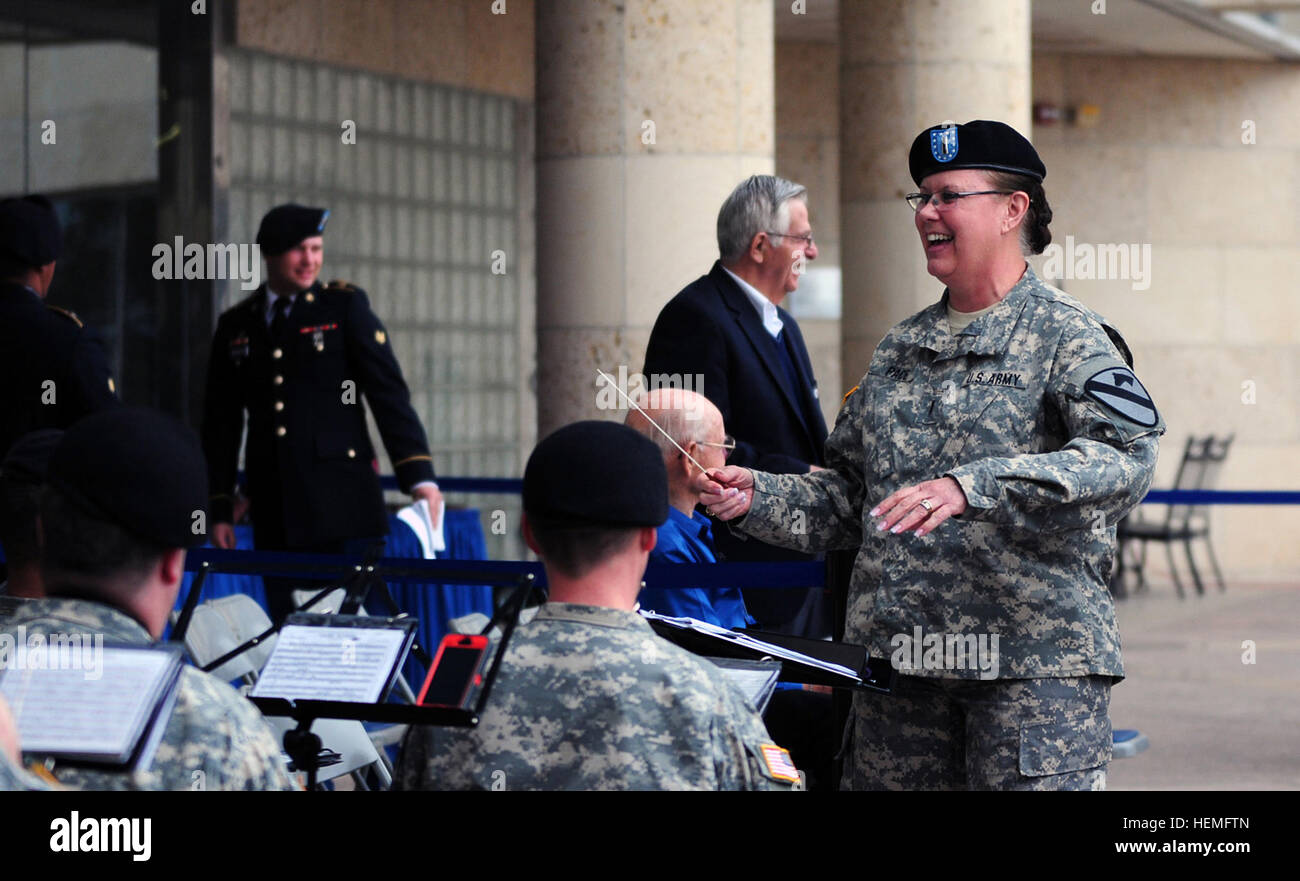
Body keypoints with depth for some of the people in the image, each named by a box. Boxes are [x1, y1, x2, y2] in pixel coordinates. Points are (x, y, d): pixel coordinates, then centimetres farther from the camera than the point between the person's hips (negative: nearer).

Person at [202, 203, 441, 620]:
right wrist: (220, 510, 10)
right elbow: (221, 424, 16)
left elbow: (389, 393, -2)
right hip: (274, 514, 3)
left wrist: (419, 476, -12)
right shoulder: (235, 325, 13)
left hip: (340, 504, -3)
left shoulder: (346, 307, 4)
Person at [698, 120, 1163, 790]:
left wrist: (972, 487, -32)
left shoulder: (1066, 334, -4)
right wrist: (756, 497, 2)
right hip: (897, 652, 6)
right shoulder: (899, 349, 17)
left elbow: (1127, 457, -21)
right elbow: (848, 492, 21)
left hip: (1032, 659, -6)